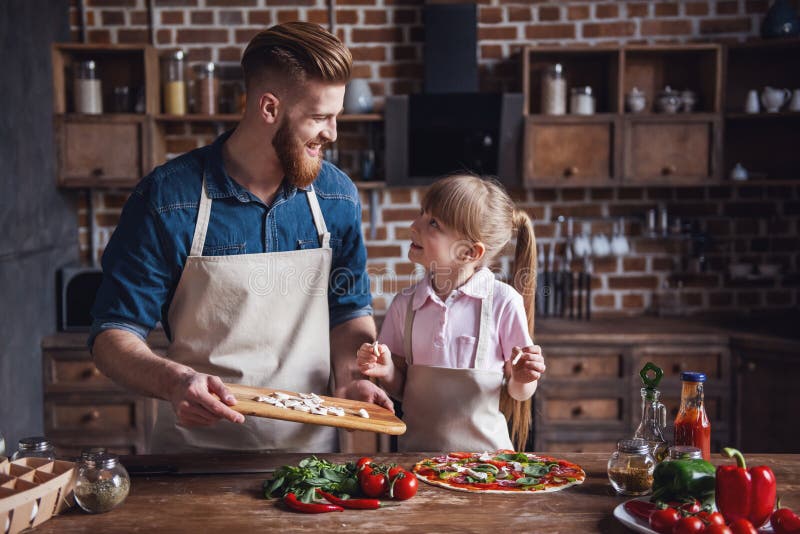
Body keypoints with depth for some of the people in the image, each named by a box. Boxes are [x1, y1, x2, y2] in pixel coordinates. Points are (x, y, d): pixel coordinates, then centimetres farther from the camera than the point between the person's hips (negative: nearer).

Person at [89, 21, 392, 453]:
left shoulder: (338, 196, 3)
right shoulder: (166, 199, -9)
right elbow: (112, 336, -5)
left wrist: (351, 379, -6)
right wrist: (173, 381, -26)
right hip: (195, 448, -2)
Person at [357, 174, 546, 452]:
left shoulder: (504, 302, -8)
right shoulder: (406, 303, 2)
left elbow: (517, 394, 1)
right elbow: (402, 388, 10)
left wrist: (522, 380, -19)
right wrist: (387, 372, -9)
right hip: (417, 446, 3)